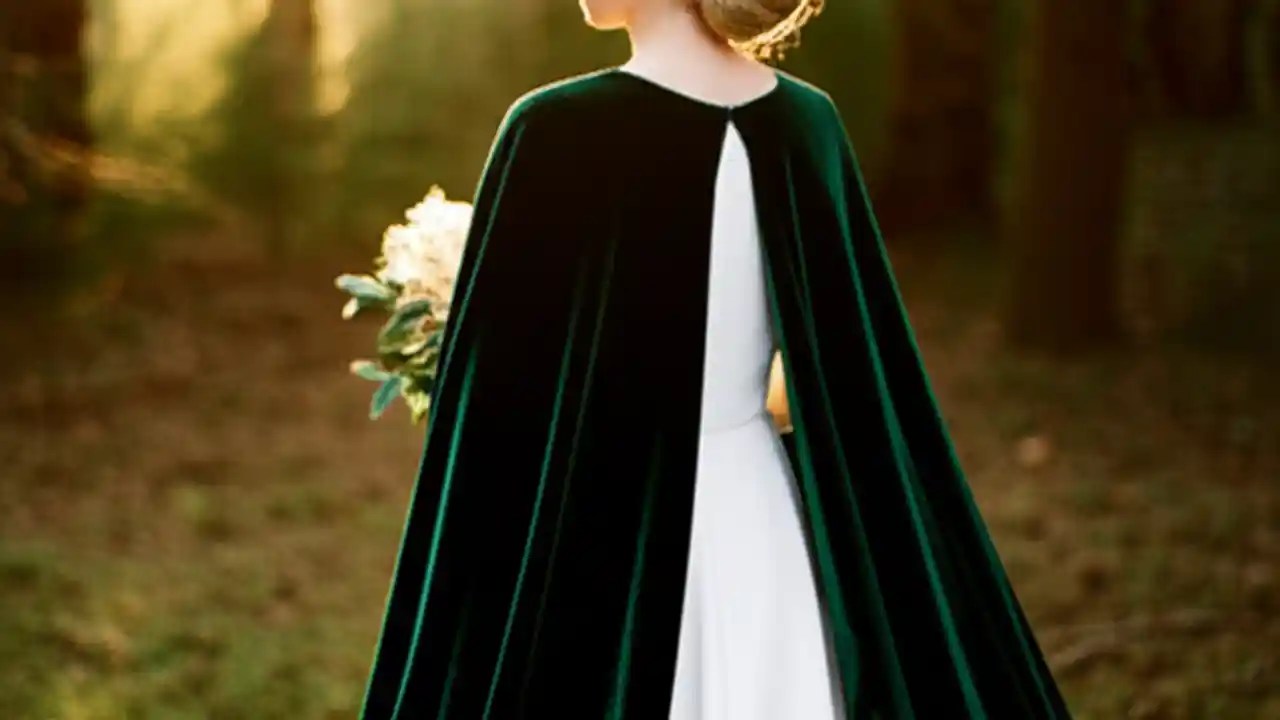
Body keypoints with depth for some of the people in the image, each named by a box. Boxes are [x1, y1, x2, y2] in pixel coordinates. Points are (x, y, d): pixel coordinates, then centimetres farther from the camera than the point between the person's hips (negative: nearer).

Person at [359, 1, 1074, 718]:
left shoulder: (560, 132, -17)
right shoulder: (809, 121, 1)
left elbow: (502, 400, -13)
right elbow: (871, 373, 7)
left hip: (610, 553, -5)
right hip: (767, 530, 6)